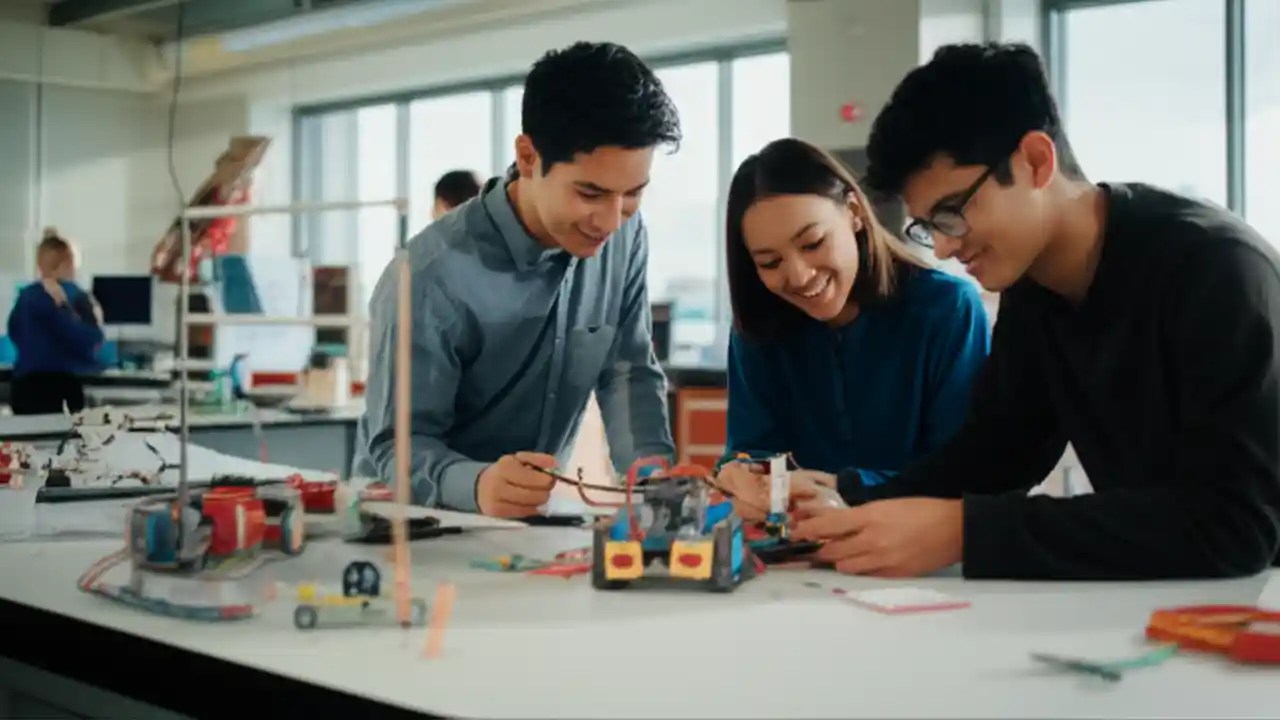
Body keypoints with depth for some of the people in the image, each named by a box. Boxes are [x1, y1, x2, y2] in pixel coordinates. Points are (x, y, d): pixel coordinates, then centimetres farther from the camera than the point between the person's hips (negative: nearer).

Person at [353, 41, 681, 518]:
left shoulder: (625, 238, -6)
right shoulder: (432, 279, -23)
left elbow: (628, 370, 2)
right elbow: (398, 445, -19)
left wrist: (653, 470, -16)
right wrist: (475, 484, -39)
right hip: (416, 517, -3)